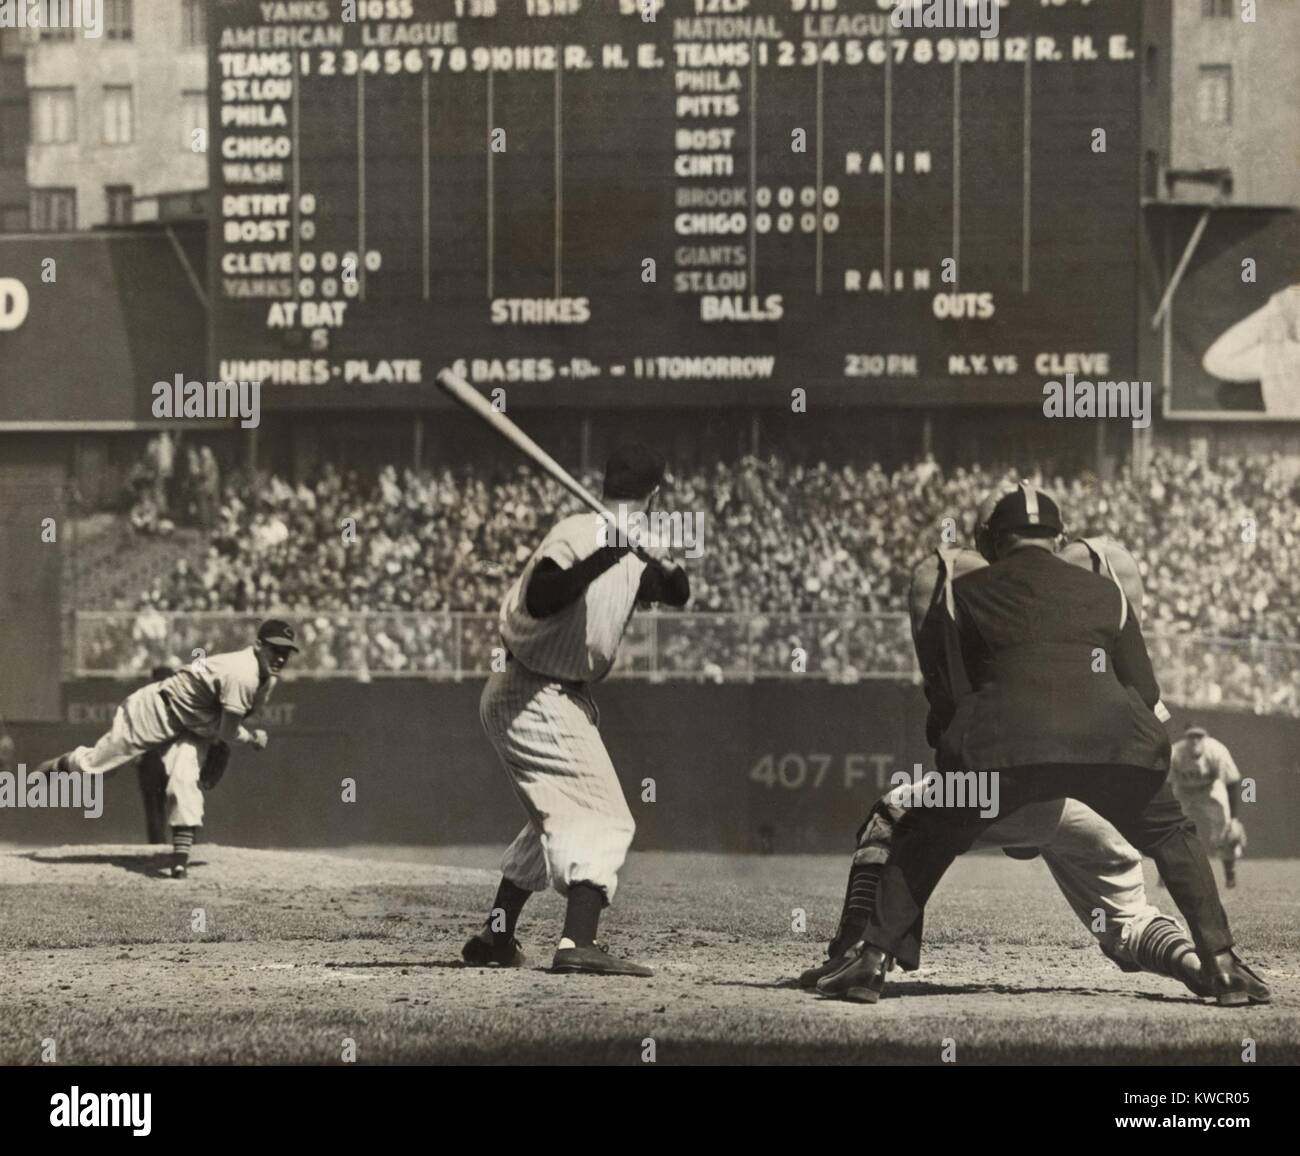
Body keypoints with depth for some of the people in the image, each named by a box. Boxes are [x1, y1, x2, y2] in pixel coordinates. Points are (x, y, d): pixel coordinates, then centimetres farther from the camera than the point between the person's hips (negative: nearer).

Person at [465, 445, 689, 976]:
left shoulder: (634, 553, 8)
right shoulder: (579, 535, -19)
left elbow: (676, 596, 8)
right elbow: (539, 600, -34)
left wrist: (665, 564, -13)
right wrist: (605, 556, -41)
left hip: (563, 698, 10)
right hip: (533, 697, -10)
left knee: (556, 819, 22)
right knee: (603, 818, -16)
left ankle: (495, 936, 29)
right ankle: (578, 942, -29)